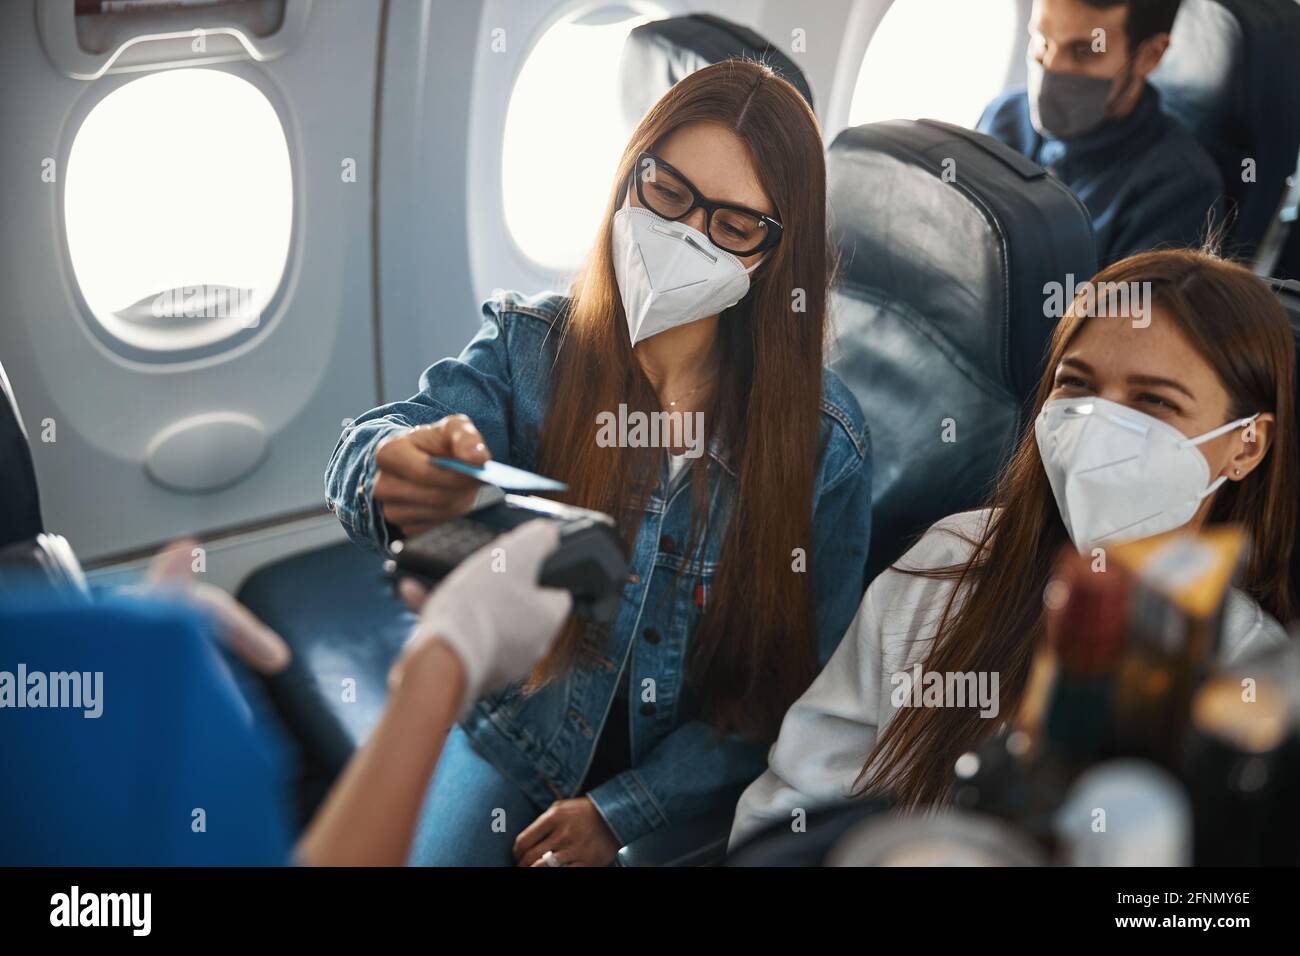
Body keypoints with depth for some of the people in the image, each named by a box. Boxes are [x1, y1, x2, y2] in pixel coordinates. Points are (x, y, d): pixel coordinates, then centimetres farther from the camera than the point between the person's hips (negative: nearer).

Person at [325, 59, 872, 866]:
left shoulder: (826, 442, -13)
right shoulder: (527, 347, -9)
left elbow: (794, 687, -8)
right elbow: (366, 458, -25)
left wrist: (620, 813, -13)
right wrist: (402, 475, -50)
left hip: (688, 777, -1)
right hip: (517, 732, 1)